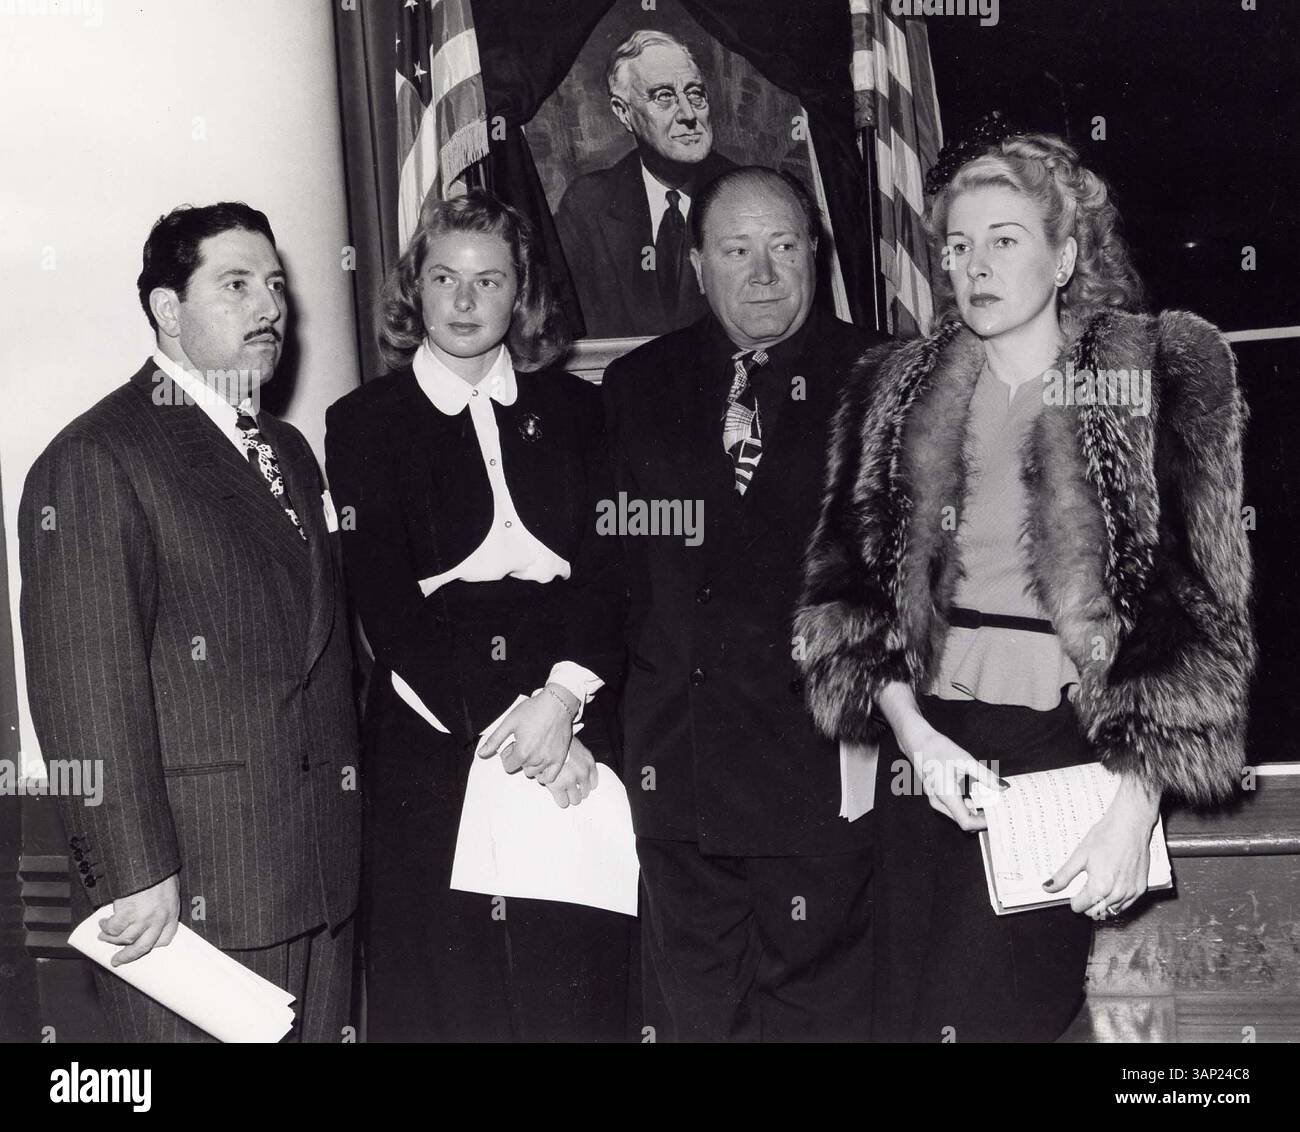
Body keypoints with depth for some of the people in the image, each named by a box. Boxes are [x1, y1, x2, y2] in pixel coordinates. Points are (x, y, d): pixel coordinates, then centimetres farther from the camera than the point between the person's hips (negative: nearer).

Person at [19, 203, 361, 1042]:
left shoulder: (290, 452, 17)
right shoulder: (97, 460, -10)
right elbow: (86, 687, -16)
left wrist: (347, 820, 13)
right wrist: (133, 873, -18)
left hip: (323, 875, 8)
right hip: (189, 890, -7)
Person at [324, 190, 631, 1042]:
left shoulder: (576, 411, 12)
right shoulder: (364, 421, 6)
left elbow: (610, 567, 2)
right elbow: (385, 598, -3)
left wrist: (564, 696, -14)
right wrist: (498, 721, -11)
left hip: (573, 723, 2)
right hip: (432, 736, -1)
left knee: (574, 984, 3)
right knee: (444, 985, 2)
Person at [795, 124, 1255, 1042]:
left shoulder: (1163, 378, 0)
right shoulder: (896, 393, 10)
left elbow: (1191, 607, -5)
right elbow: (848, 579, 8)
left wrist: (1136, 805, -12)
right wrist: (909, 727, -7)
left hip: (1079, 741, -3)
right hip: (930, 749, 3)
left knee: (1014, 1008, -2)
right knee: (914, 1008, 6)